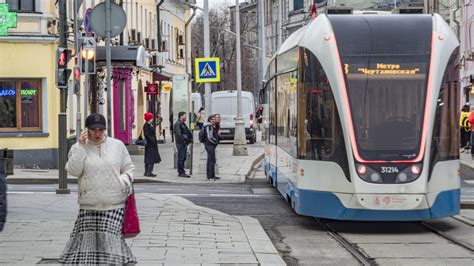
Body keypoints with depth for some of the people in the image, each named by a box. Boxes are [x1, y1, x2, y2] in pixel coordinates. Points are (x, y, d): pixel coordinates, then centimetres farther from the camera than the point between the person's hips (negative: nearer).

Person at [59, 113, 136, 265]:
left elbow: (129, 168, 14)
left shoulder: (118, 145, 7)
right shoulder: (78, 148, 5)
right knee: (87, 240, -2)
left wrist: (124, 181, -6)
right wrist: (81, 146, -13)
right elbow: (73, 171, -9)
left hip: (114, 205, 0)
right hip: (89, 206, 0)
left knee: (111, 239, -8)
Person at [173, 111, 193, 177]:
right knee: (181, 158, -8)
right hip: (180, 143, -10)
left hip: (184, 143, 10)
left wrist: (190, 138, 9)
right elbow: (178, 134, -20)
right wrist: (184, 140, -19)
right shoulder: (177, 124, -11)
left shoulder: (183, 124, 19)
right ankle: (181, 172, -6)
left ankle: (181, 172, 16)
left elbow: (188, 132, 24)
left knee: (183, 158, 11)